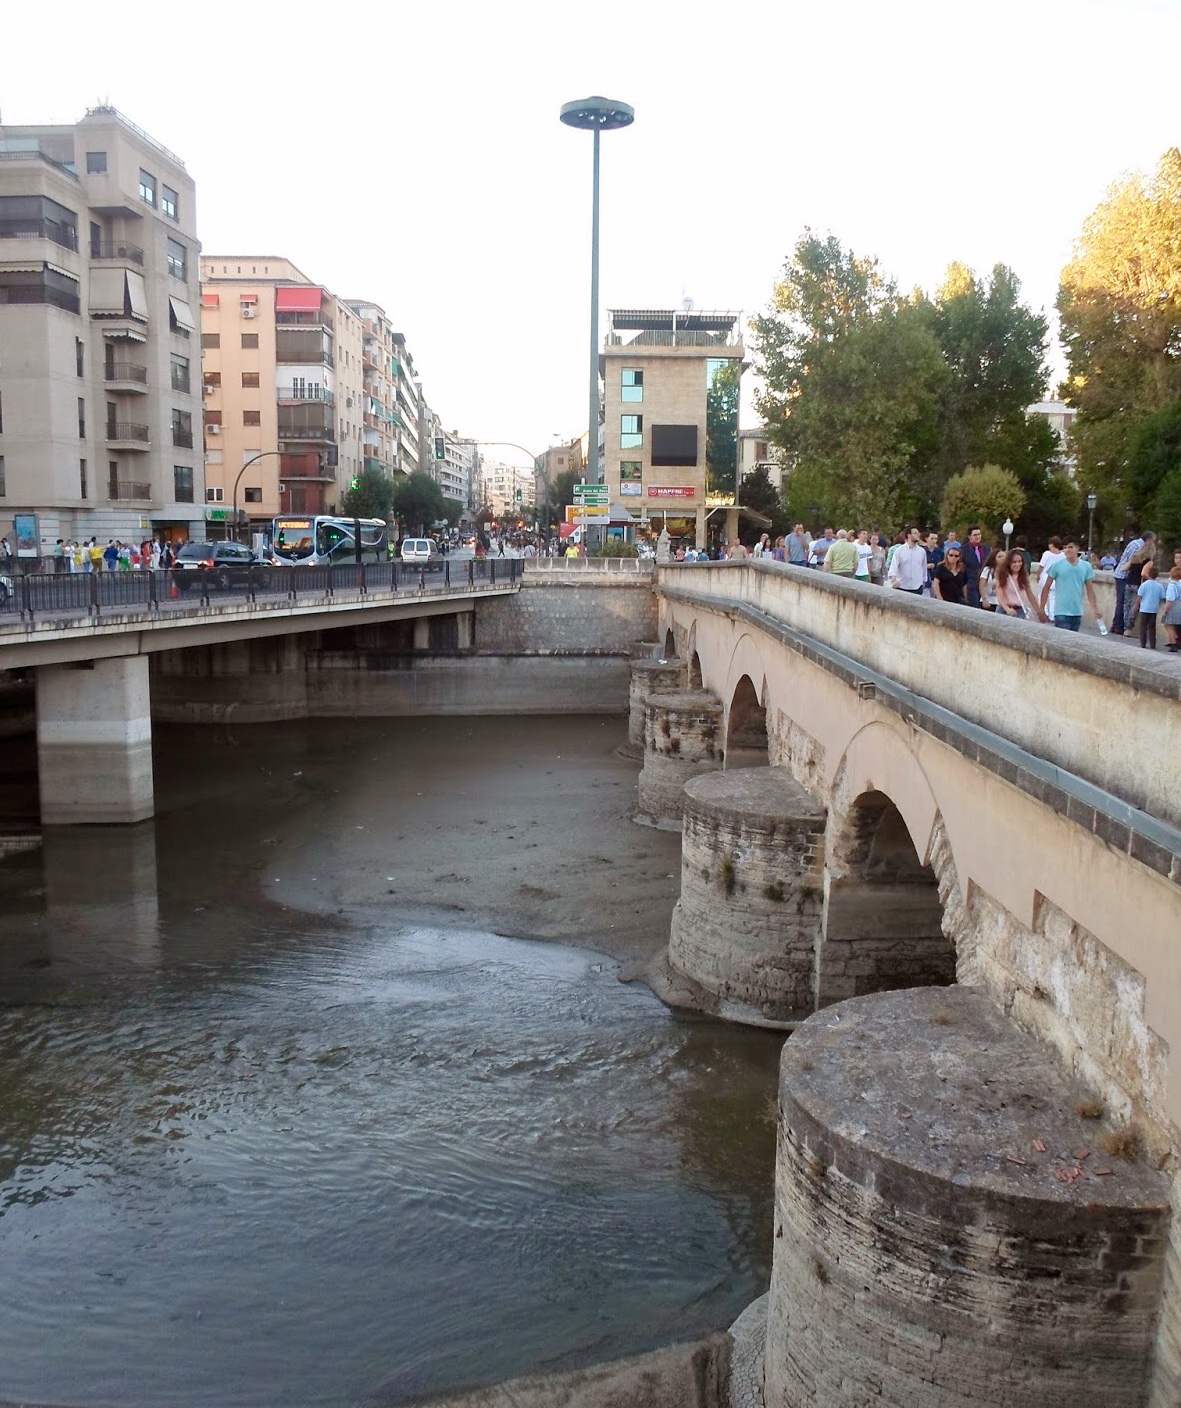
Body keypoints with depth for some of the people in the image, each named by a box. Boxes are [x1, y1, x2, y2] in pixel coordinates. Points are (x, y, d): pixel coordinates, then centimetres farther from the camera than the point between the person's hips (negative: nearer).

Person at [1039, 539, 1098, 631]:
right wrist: (1042, 609, -3)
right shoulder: (1057, 566, -5)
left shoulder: (1086, 566, 4)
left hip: (1077, 613, 4)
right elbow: (1046, 588, 0)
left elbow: (1090, 589, 10)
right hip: (1062, 613, -4)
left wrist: (1095, 609, 5)